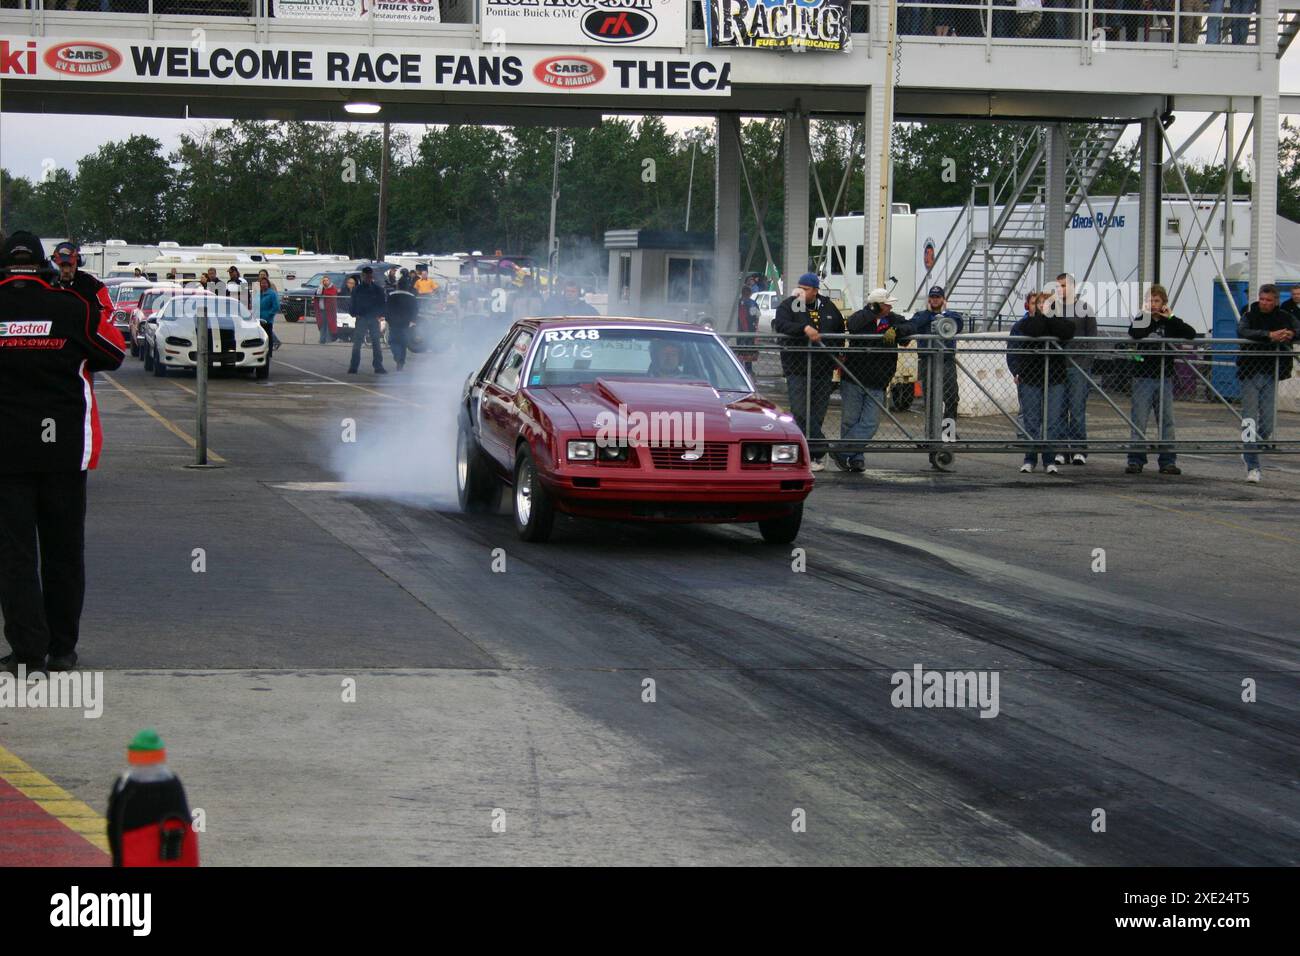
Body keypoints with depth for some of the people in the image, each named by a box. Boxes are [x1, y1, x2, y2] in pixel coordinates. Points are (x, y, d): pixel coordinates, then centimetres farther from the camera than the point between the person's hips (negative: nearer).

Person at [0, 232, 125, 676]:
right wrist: (99, 305, 19)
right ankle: (62, 648, 17)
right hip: (65, 450, 2)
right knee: (63, 551, 12)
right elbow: (114, 354, 8)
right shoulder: (73, 307, -5)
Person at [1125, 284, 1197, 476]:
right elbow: (1134, 335, -18)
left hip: (1165, 378, 3)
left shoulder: (1170, 323, 8)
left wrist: (1171, 318, -9)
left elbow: (1191, 334, -6)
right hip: (1143, 378, -2)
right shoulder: (1140, 321, 3)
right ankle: (1135, 460, 0)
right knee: (1139, 421, -4)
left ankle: (1168, 461, 10)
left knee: (1167, 421, 5)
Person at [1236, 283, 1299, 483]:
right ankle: (1253, 467, -4)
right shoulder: (1250, 315, 1)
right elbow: (1242, 332, -18)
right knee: (1249, 422, -8)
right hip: (1250, 374, -2)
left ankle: (1250, 455, 27)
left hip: (1271, 375, 2)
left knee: (1267, 425, 1)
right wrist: (1269, 336, -30)